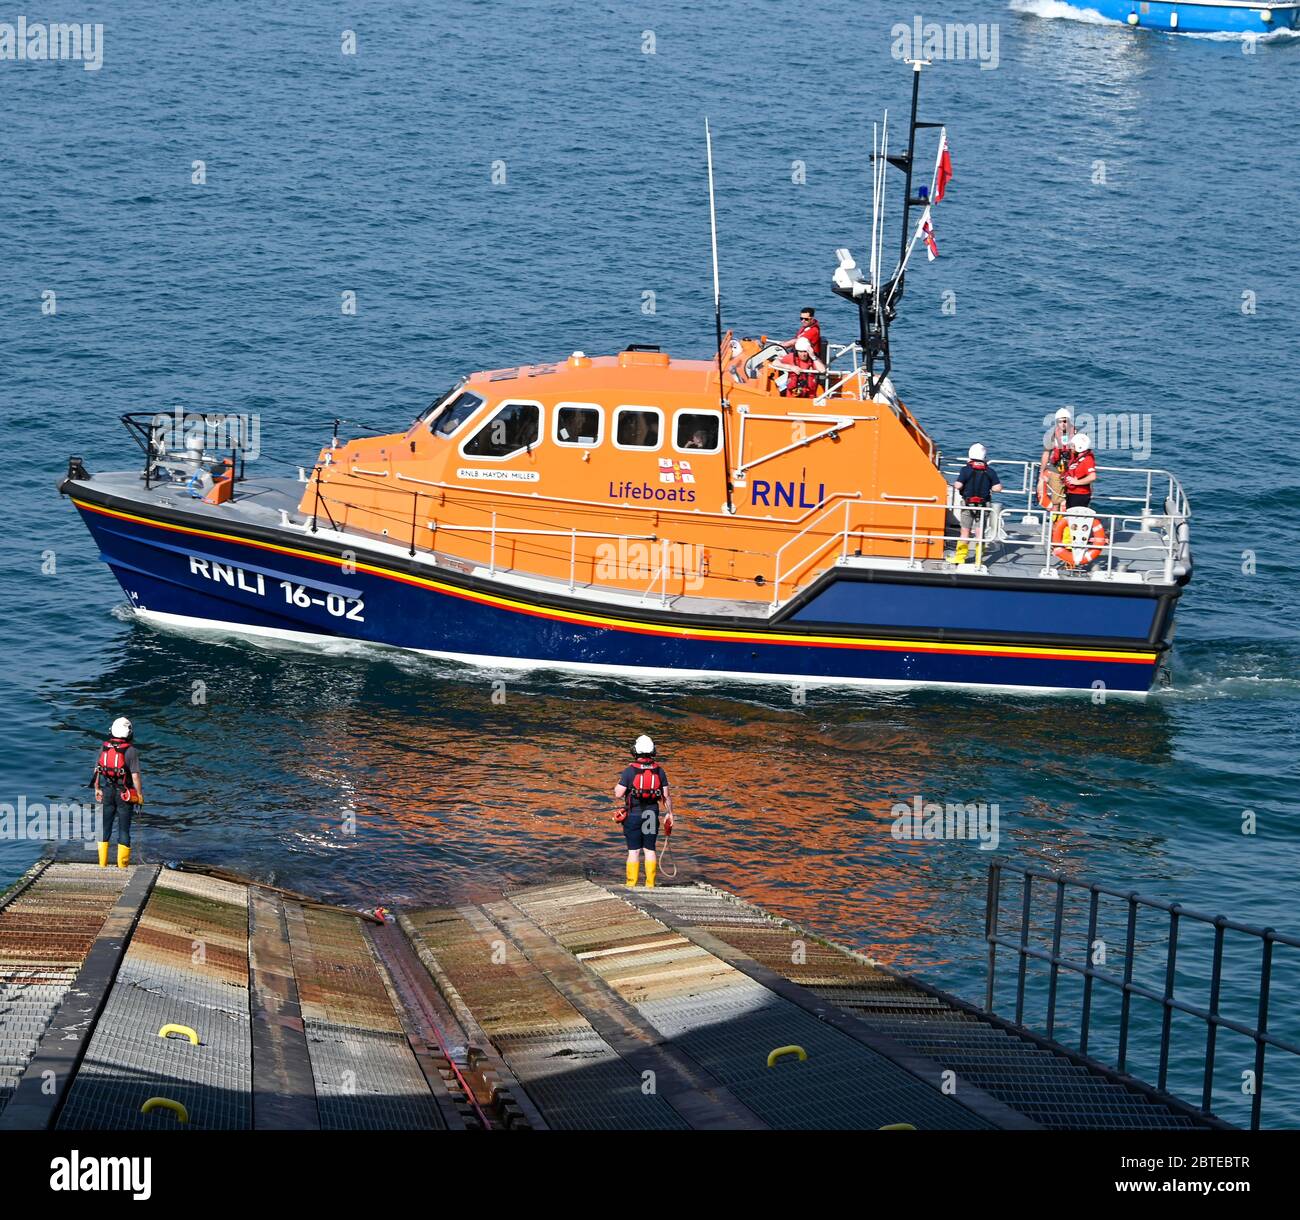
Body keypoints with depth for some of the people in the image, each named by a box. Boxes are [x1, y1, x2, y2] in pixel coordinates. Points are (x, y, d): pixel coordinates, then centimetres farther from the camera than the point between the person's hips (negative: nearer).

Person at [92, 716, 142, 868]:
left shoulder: (104, 747, -1)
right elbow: (135, 776, -15)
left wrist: (97, 789, 16)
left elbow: (97, 771, 5)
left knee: (104, 827, 12)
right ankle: (122, 864, 8)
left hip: (106, 793, 3)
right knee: (124, 829, 5)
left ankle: (102, 863, 13)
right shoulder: (131, 751, -14)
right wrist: (140, 795, -5)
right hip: (124, 795, -3)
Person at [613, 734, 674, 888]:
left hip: (633, 815, -3)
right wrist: (669, 813, 13)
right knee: (650, 849, 10)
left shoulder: (629, 771, -10)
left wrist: (617, 787, 12)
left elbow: (618, 795, -9)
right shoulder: (659, 771, 0)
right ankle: (650, 884, 10)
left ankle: (631, 884, 1)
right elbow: (666, 796, 2)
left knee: (634, 851, 1)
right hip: (652, 815, 3)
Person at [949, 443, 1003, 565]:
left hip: (967, 505, -1)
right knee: (979, 532, 6)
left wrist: (955, 485, 5)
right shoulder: (990, 472, -4)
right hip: (983, 506, 1)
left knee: (965, 531, 9)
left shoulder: (966, 470, -10)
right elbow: (998, 487, -7)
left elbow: (958, 485, -18)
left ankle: (960, 557, 14)